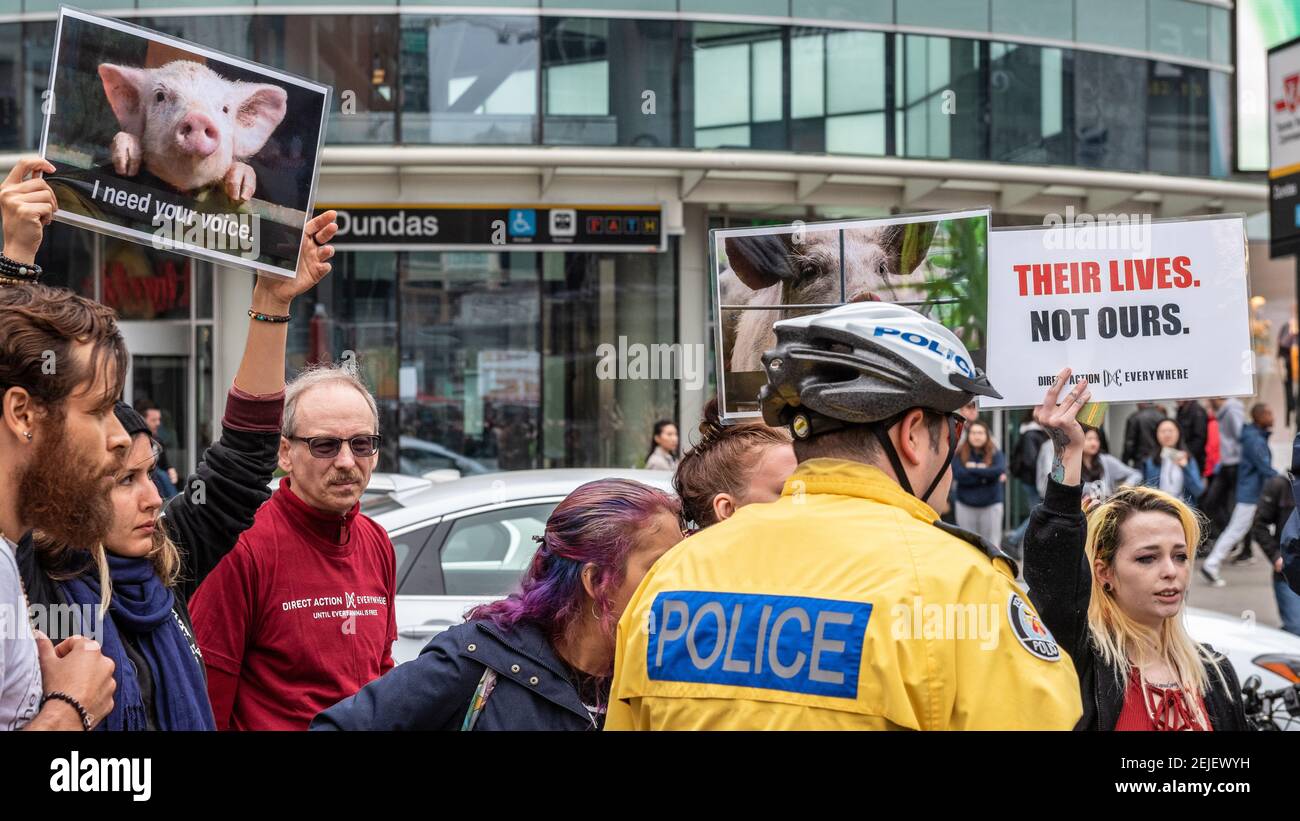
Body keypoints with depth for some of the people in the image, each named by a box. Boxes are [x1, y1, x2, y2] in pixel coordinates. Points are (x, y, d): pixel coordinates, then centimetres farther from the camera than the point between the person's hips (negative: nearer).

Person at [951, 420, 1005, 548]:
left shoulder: (995, 453, 0)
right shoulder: (959, 454, -1)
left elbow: (1000, 471, -19)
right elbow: (959, 475, -15)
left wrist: (975, 468, -14)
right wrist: (986, 474, -13)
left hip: (991, 505, 0)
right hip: (966, 506, 0)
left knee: (991, 542, 1)